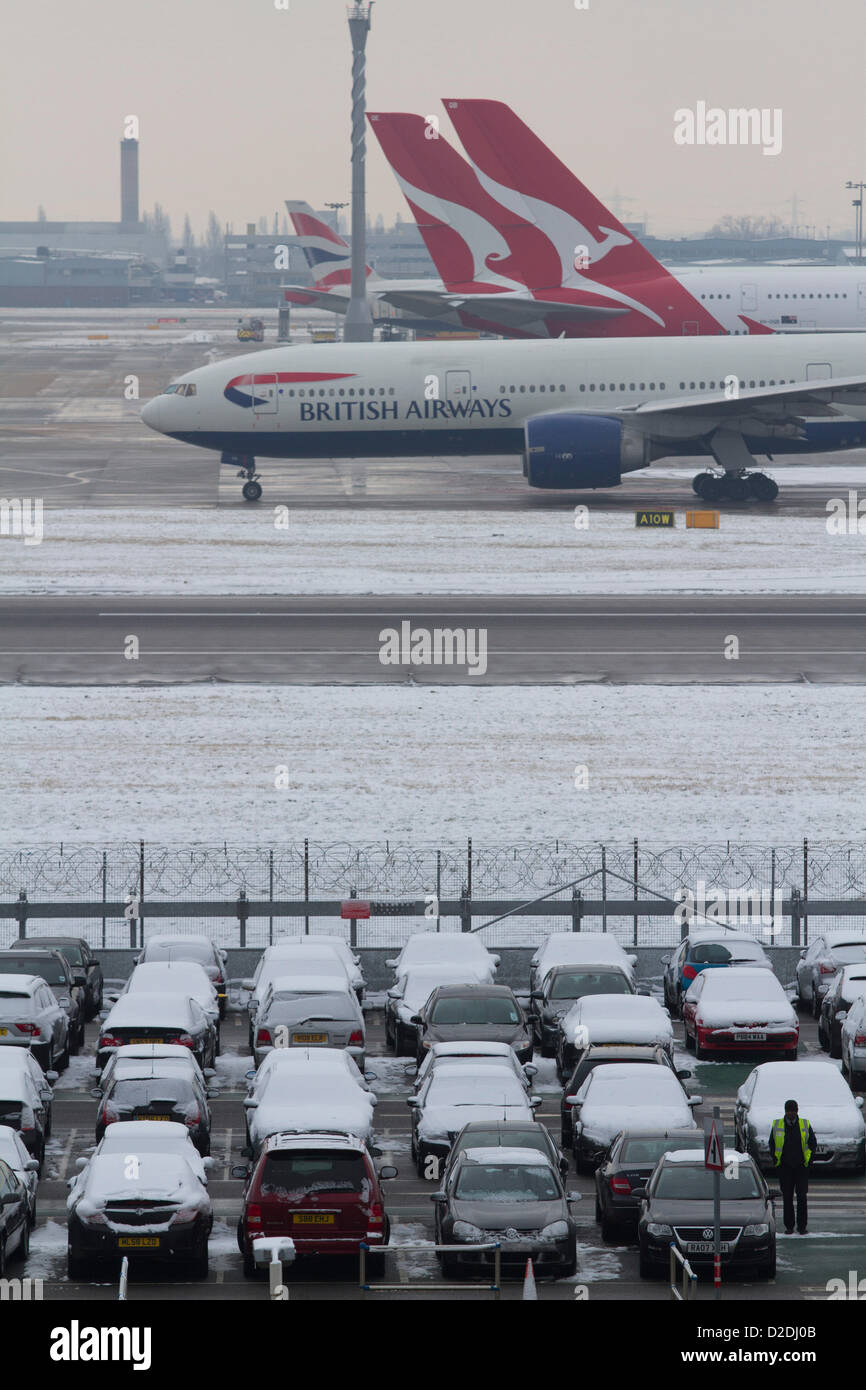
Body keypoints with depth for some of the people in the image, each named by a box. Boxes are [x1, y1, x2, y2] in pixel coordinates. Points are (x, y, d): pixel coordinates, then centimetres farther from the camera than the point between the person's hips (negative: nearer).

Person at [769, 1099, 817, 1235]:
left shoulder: (805, 1125, 4)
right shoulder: (777, 1125, 5)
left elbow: (813, 1143, 11)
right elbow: (771, 1144, 12)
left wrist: (809, 1160, 1)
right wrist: (775, 1159, 2)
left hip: (801, 1167, 0)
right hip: (784, 1167, 0)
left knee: (802, 1197, -4)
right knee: (787, 1198, 1)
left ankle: (802, 1226, 3)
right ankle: (789, 1226, 7)